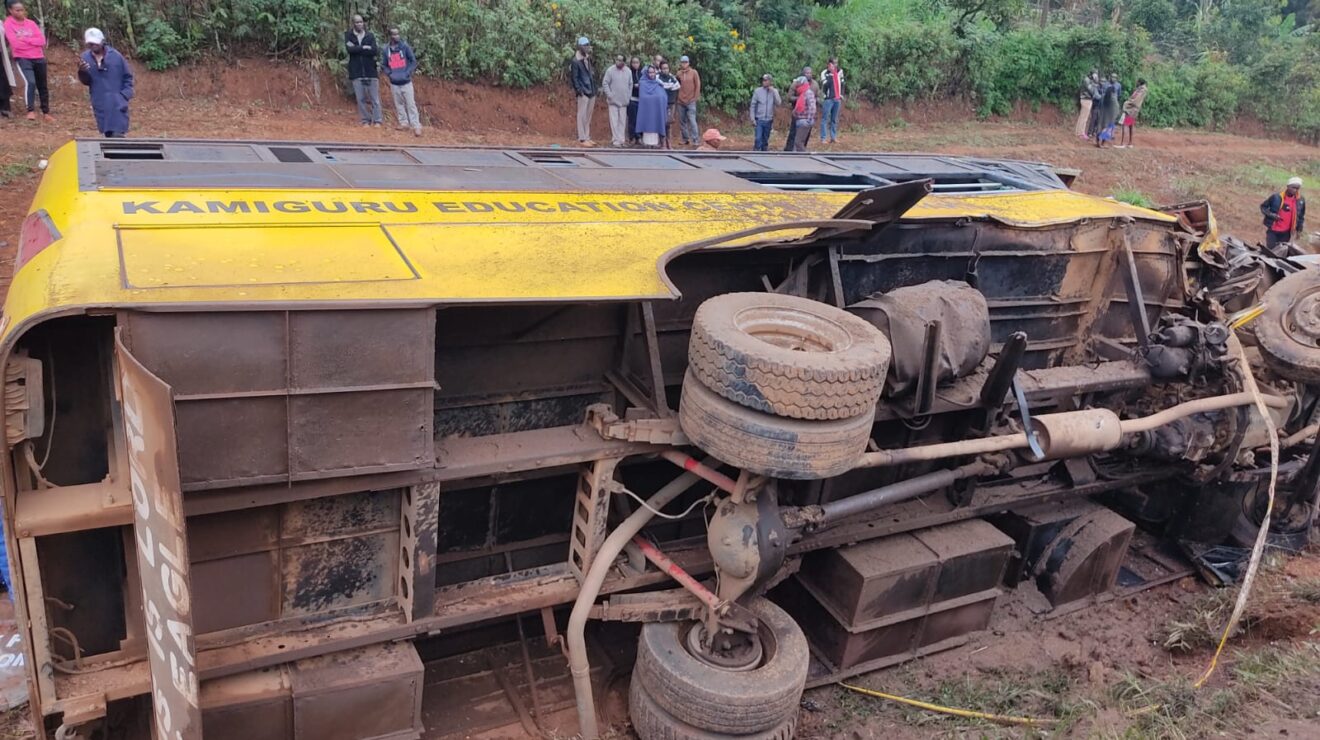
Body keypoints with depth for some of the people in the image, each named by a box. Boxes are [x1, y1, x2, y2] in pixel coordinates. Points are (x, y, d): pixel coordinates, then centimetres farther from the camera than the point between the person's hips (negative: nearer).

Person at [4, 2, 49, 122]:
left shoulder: (31, 23, 8)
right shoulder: (8, 24, -2)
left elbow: (42, 40, -2)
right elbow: (15, 43, -12)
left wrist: (25, 40, -10)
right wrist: (33, 41, -4)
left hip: (39, 58, 4)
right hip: (22, 58, -4)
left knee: (42, 86, 10)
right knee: (30, 82, -24)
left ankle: (46, 112, 21)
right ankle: (31, 111, -21)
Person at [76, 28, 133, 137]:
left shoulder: (115, 56, -5)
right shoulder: (85, 58, 1)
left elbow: (128, 76, 4)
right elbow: (86, 81, 1)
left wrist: (125, 95, -6)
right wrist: (82, 72, -21)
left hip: (117, 102, -3)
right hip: (99, 103, 3)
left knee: (117, 133, -14)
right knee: (107, 132, 7)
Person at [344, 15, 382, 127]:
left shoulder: (370, 35, 4)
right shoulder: (348, 35, 4)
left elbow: (374, 51, -10)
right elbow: (349, 49, -12)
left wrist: (356, 48, -10)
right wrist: (364, 48, -10)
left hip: (370, 70, 0)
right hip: (356, 71, 0)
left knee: (374, 98, 0)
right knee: (360, 98, 2)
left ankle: (377, 120, 6)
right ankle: (366, 120, 10)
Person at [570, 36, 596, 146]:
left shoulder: (588, 59, 15)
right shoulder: (575, 61, -9)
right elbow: (574, 78, -11)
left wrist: (594, 89, 13)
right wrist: (579, 90, -17)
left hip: (591, 92, 8)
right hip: (583, 93, -8)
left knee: (588, 116, 11)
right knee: (582, 115, -6)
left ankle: (587, 137, 16)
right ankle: (582, 139, -5)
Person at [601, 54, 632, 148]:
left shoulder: (628, 71, 4)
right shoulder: (610, 70, -6)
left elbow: (630, 84, 11)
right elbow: (605, 83, -5)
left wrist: (629, 96, 6)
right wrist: (609, 95, -12)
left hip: (624, 101, 3)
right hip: (613, 100, -3)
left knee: (623, 121, 7)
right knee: (614, 121, -4)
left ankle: (622, 139, 13)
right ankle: (616, 140, 0)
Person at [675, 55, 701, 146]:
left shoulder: (694, 72, 0)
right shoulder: (679, 73, 7)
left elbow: (698, 85, 0)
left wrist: (695, 97, -4)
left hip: (691, 101, -4)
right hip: (681, 101, 4)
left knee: (692, 121, -11)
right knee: (682, 121, 7)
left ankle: (695, 140, -9)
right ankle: (686, 139, 17)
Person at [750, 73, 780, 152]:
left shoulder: (774, 91, 3)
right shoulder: (758, 91, -2)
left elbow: (779, 103, -9)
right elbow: (753, 105, 0)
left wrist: (774, 91, -14)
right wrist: (752, 118, -6)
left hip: (769, 120, 2)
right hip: (759, 120, -2)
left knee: (765, 140, 10)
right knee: (758, 139, -10)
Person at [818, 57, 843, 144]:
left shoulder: (840, 72, 12)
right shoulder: (824, 73, -6)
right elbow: (826, 85, -19)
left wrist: (842, 94, 11)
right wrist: (830, 74, -22)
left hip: (837, 99, 6)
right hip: (828, 99, -6)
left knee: (834, 119, 11)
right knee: (825, 119, -6)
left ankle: (833, 137, 17)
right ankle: (823, 138, -5)